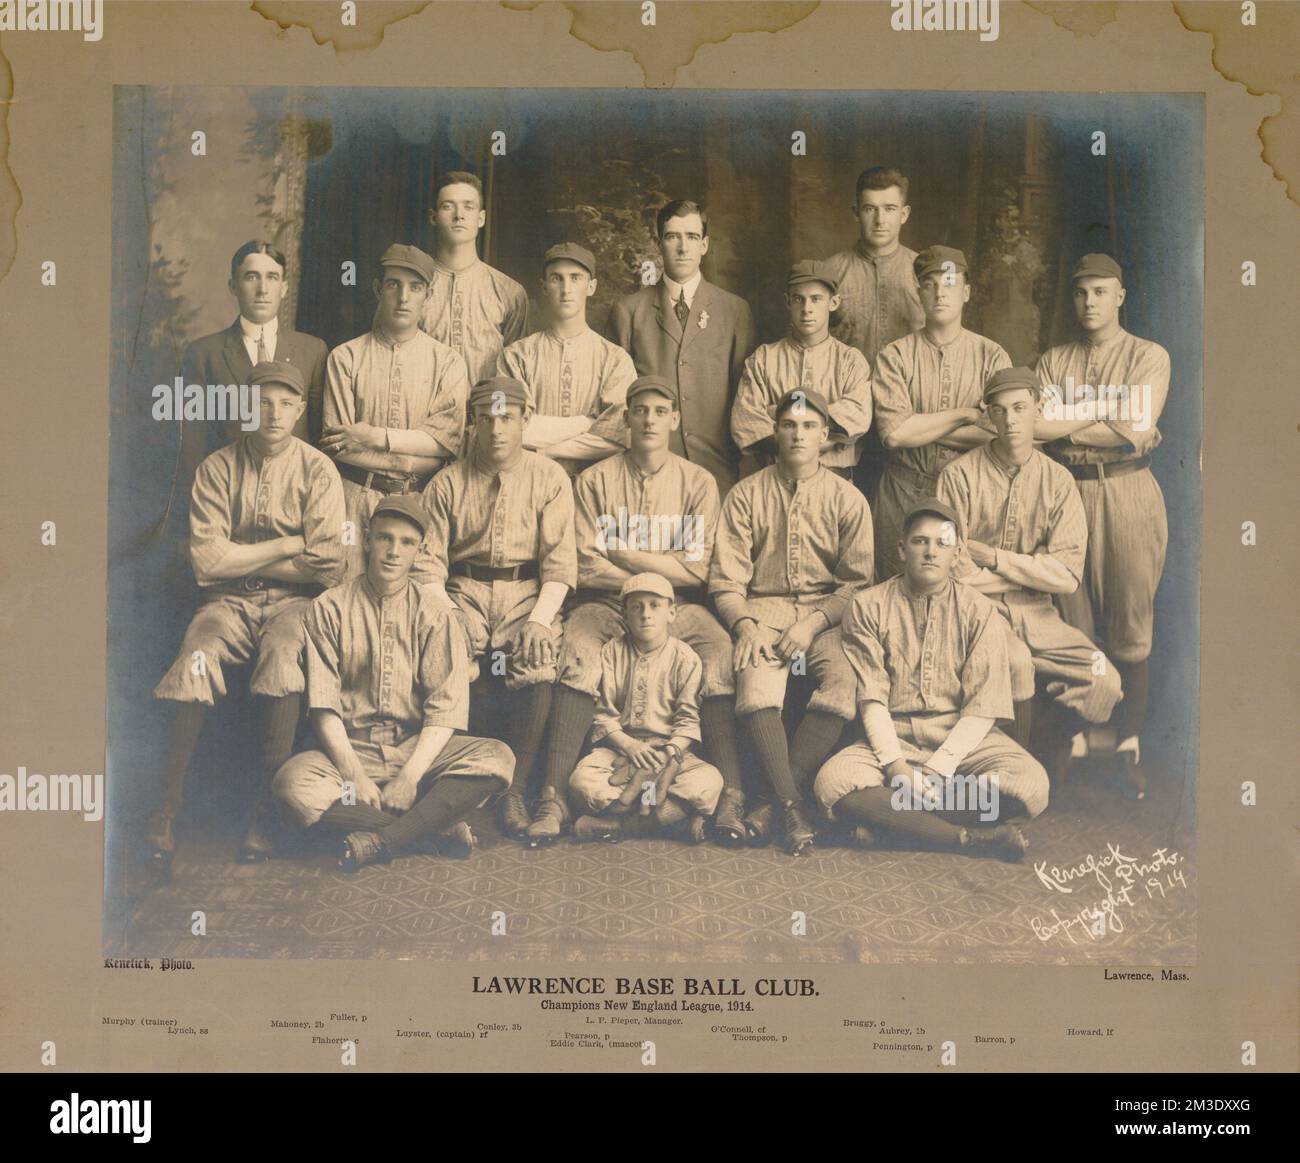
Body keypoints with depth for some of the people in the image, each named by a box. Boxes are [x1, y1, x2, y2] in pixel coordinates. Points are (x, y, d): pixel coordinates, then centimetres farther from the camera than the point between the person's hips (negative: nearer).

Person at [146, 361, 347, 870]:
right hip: (229, 601, 1)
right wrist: (289, 545, -7)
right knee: (196, 660, -29)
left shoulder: (317, 470, 1)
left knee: (281, 654, -33)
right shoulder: (217, 469, 4)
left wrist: (244, 559, -4)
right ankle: (166, 811, -25)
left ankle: (267, 811, -29)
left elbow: (327, 567, -8)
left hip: (293, 600, -1)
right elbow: (207, 560, -7)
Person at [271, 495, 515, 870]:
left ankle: (380, 840, -29)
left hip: (417, 748, 1)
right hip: (351, 748, -1)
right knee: (293, 783, -33)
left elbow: (446, 707, -3)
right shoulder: (329, 609, 4)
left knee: (497, 758, -25)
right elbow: (325, 706, -3)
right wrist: (354, 775, -17)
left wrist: (409, 776, -18)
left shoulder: (436, 616, 6)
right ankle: (438, 828, -25)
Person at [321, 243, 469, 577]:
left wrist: (376, 436, -10)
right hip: (357, 498, 0)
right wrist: (413, 461, -8)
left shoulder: (447, 362, 7)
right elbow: (337, 444, -3)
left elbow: (447, 441, -4)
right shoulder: (345, 357, 5)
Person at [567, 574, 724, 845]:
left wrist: (671, 753, -20)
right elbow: (603, 712, 0)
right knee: (582, 780, -31)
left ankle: (618, 824, -30)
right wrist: (628, 744, -16)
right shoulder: (611, 652, 5)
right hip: (619, 746, 0)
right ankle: (674, 815, -29)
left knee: (710, 781, -30)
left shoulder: (685, 657, 1)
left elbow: (688, 718, -3)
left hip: (671, 749, 0)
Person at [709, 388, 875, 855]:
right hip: (763, 609, 0)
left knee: (845, 678, -30)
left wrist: (813, 623, -11)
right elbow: (726, 579, 5)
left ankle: (774, 802, -26)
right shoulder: (746, 495, 9)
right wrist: (745, 625, -14)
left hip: (827, 612, 0)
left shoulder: (847, 499, 9)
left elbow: (856, 582, 5)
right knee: (755, 678, -32)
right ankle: (793, 808, -30)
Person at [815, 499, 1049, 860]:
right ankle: (971, 837, -29)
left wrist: (937, 769, -17)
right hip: (893, 736, -1)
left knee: (1031, 783, -29)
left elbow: (983, 707, -5)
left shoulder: (978, 610, 2)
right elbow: (872, 698, -4)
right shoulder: (868, 606, 3)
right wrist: (894, 764, -19)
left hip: (964, 737, 1)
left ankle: (884, 815, -23)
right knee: (832, 782, -32)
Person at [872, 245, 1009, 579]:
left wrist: (921, 427, -9)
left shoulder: (992, 356, 4)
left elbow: (1000, 434, -9)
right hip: (905, 492, 0)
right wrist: (966, 415, -7)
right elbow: (893, 432, -12)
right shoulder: (895, 356, 2)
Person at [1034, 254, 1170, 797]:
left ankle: (1128, 748, 6)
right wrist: (1107, 416, -10)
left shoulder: (1149, 357, 4)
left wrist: (1065, 426, -9)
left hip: (1127, 494, -2)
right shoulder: (1053, 361, 13)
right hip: (1066, 493, 3)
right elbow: (1034, 425, -2)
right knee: (1070, 626, 4)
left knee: (1131, 626, -1)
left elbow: (1137, 431, -11)